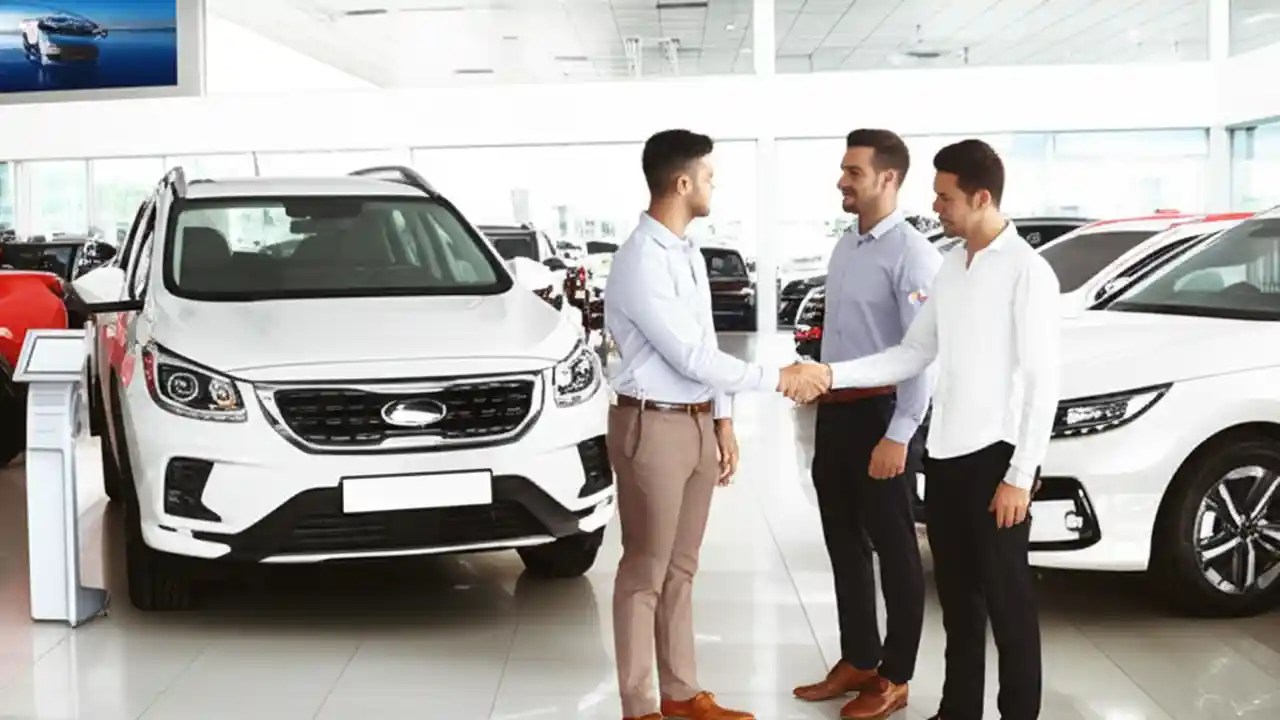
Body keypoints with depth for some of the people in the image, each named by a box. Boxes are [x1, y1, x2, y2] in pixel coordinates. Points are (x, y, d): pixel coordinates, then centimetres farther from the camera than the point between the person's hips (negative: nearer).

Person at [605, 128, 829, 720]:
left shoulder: (688, 253, 9)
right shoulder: (640, 264, -20)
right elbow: (692, 357, -21)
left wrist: (723, 420, 13)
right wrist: (779, 379, -15)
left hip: (697, 422, 9)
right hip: (653, 427, -9)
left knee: (680, 568, 16)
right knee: (646, 572, 2)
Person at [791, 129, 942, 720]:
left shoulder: (911, 254, -16)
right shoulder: (844, 247, 11)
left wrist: (899, 436, -23)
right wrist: (822, 401, 18)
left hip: (880, 412, -8)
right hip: (835, 410, 9)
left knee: (893, 549, 5)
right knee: (843, 544, 16)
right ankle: (858, 661, 31)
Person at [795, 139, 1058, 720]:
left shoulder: (1027, 271, -12)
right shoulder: (951, 267, 11)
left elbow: (1042, 381, -14)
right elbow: (914, 354, 13)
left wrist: (1021, 475, -16)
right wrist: (833, 374, 3)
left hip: (995, 456, -7)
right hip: (945, 454, 7)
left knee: (1006, 597, 4)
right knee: (957, 595, 16)